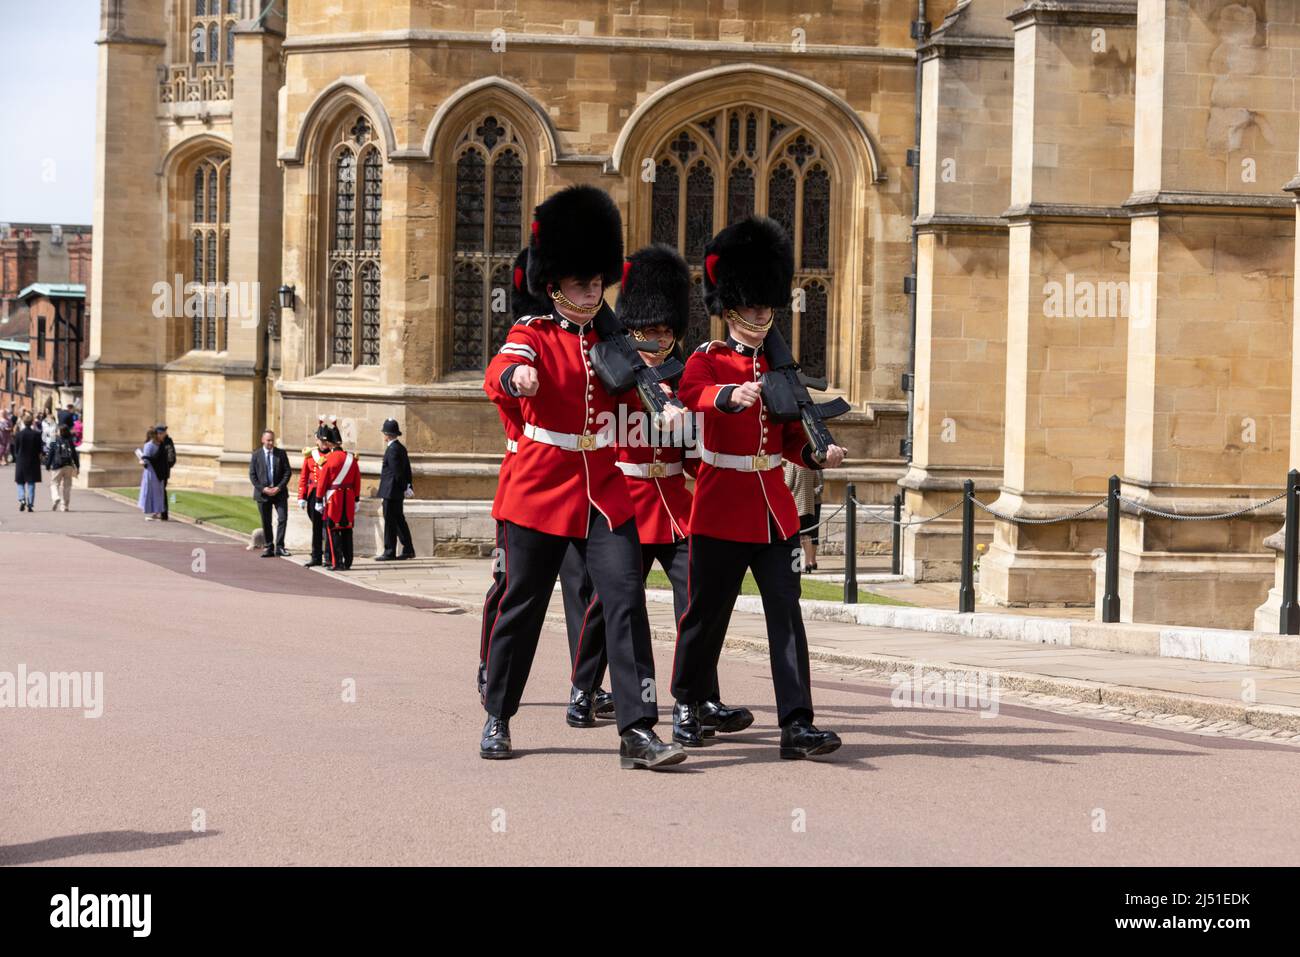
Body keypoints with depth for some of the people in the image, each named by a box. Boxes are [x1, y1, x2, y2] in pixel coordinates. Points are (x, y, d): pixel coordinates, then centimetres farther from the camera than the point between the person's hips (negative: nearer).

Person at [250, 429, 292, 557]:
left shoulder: (281, 453, 4)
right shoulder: (256, 455, 2)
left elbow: (287, 471, 1)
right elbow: (252, 475, 0)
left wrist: (279, 487, -10)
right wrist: (263, 489, -10)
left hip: (279, 492, 0)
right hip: (263, 494, 0)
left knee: (282, 518, -10)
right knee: (266, 522, 5)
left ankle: (279, 547, -4)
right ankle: (269, 548, 13)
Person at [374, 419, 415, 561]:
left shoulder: (392, 449, -17)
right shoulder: (401, 448, 13)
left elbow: (397, 472, -18)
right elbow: (407, 470, 15)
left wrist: (405, 489, -11)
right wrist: (407, 487, 14)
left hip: (390, 492, -10)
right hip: (398, 493, 10)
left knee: (390, 521, -5)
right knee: (399, 520, 14)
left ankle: (389, 552, -2)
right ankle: (408, 550, 17)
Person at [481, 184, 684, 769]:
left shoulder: (610, 340, 11)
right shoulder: (532, 335, -4)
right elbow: (497, 376, -25)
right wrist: (515, 377, -50)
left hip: (605, 493, 3)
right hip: (541, 491, -3)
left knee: (626, 600, -9)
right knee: (522, 606, 6)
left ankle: (637, 732, -11)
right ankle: (498, 720, 23)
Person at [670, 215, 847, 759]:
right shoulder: (707, 360, -3)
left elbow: (791, 437, 15)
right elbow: (691, 392, -27)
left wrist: (818, 454, -8)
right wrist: (731, 396, -49)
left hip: (775, 513, 4)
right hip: (722, 511, -4)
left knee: (786, 616, -4)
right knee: (706, 613, 7)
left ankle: (797, 726, -8)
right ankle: (687, 705, 28)